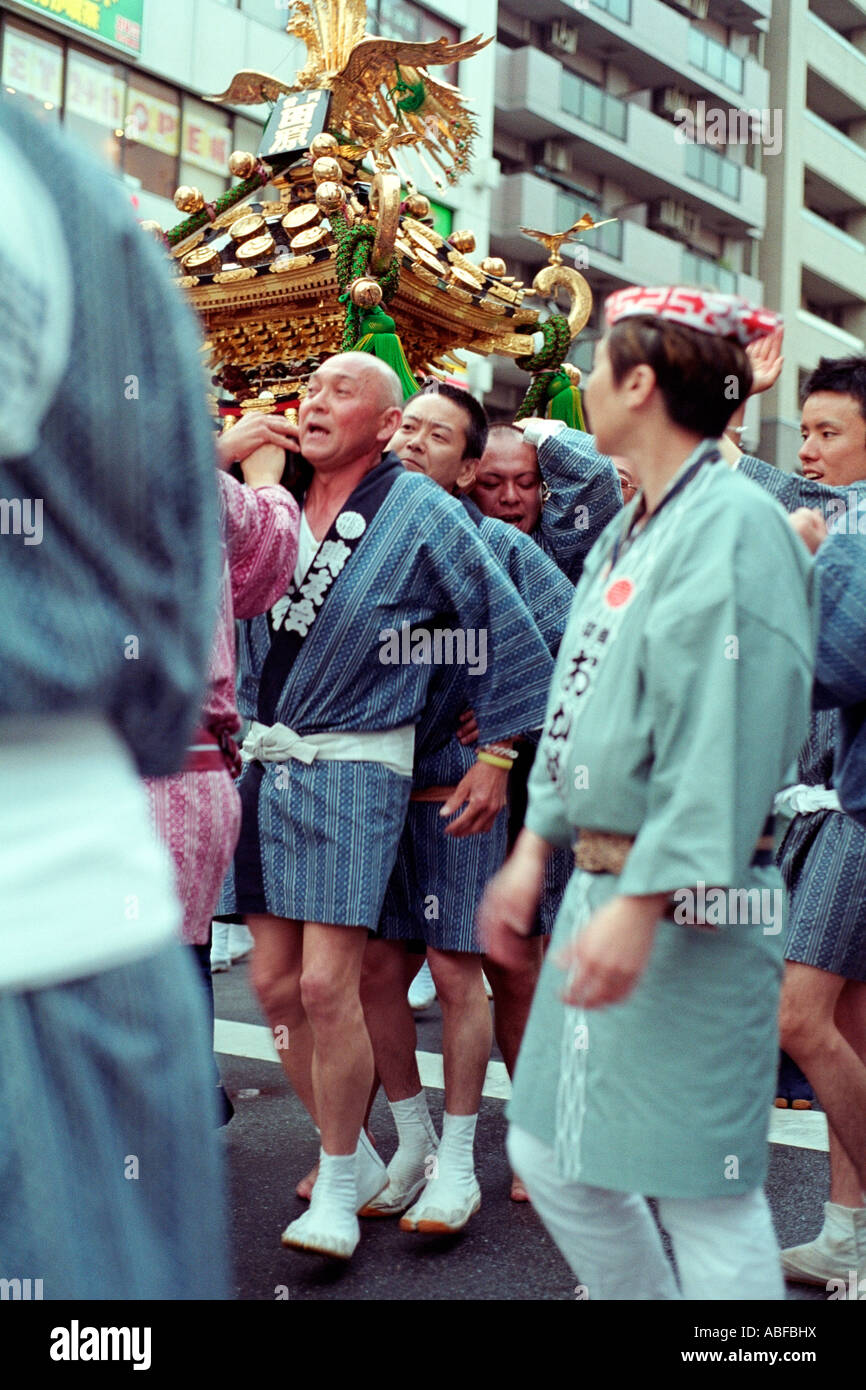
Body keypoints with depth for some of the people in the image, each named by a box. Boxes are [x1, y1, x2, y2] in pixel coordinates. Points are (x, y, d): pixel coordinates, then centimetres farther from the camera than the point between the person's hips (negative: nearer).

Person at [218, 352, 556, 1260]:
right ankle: (354, 1155, 26)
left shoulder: (422, 513, -4)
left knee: (328, 986, -10)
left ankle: (337, 1191, 10)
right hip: (260, 761, 6)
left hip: (355, 765, -5)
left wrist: (495, 758, -2)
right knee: (275, 984, 6)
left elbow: (511, 637, -2)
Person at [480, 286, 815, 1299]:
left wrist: (642, 904, -24)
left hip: (686, 907, -9)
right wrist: (536, 846, 17)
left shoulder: (732, 524, -14)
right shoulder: (630, 529, 15)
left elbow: (724, 740, -22)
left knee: (703, 1189, 0)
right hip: (604, 881, 9)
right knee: (551, 1156, 16)